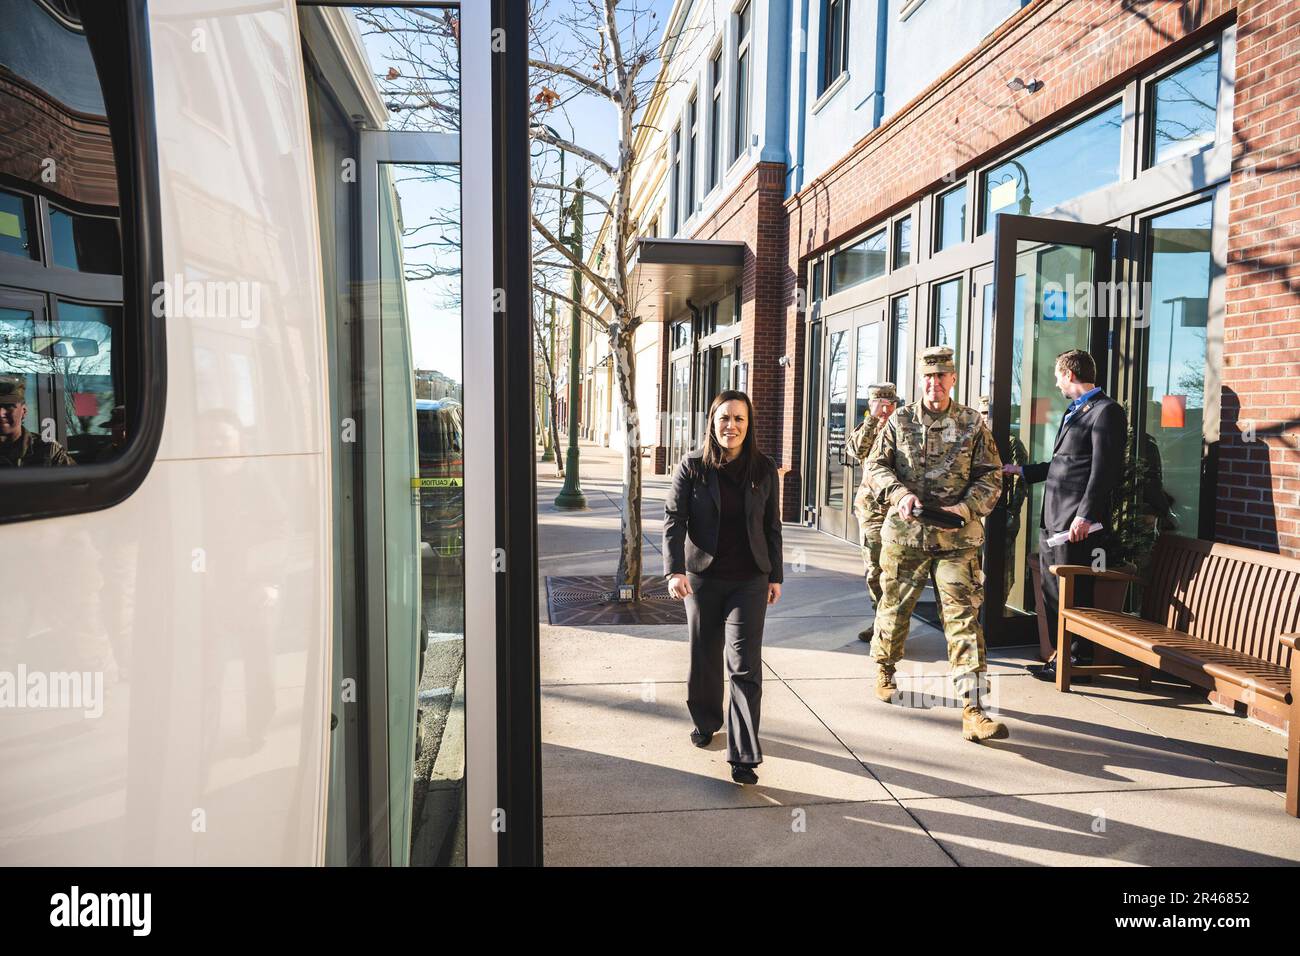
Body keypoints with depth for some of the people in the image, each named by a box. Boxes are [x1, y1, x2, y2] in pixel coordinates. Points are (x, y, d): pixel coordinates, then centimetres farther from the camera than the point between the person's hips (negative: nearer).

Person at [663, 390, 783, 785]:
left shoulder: (764, 469, 1)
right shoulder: (692, 466, -5)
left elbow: (772, 527, 8)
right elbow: (673, 519, -10)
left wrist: (775, 576, 8)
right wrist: (674, 570, -23)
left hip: (750, 580, 0)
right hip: (703, 577, 0)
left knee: (745, 664, -6)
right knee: (705, 657, 14)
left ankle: (743, 756, -1)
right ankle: (705, 722, 39)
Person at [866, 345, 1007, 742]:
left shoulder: (972, 423, 4)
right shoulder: (900, 420, 5)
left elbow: (991, 476, 2)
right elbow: (876, 466, 2)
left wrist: (965, 507, -15)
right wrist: (900, 494, -17)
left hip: (957, 538, -1)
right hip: (904, 533, 1)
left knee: (964, 617, -6)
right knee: (894, 608, 14)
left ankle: (972, 710, -5)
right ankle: (885, 672, 41)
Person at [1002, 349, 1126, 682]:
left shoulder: (1106, 411, -10)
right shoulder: (1073, 411, 22)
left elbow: (1104, 468, -18)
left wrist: (1085, 515, -23)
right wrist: (1021, 470, 32)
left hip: (1077, 522, -10)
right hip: (1052, 518, 10)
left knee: (1073, 593, -2)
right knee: (1052, 592, 14)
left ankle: (1077, 660, 10)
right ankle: (1059, 657, 24)